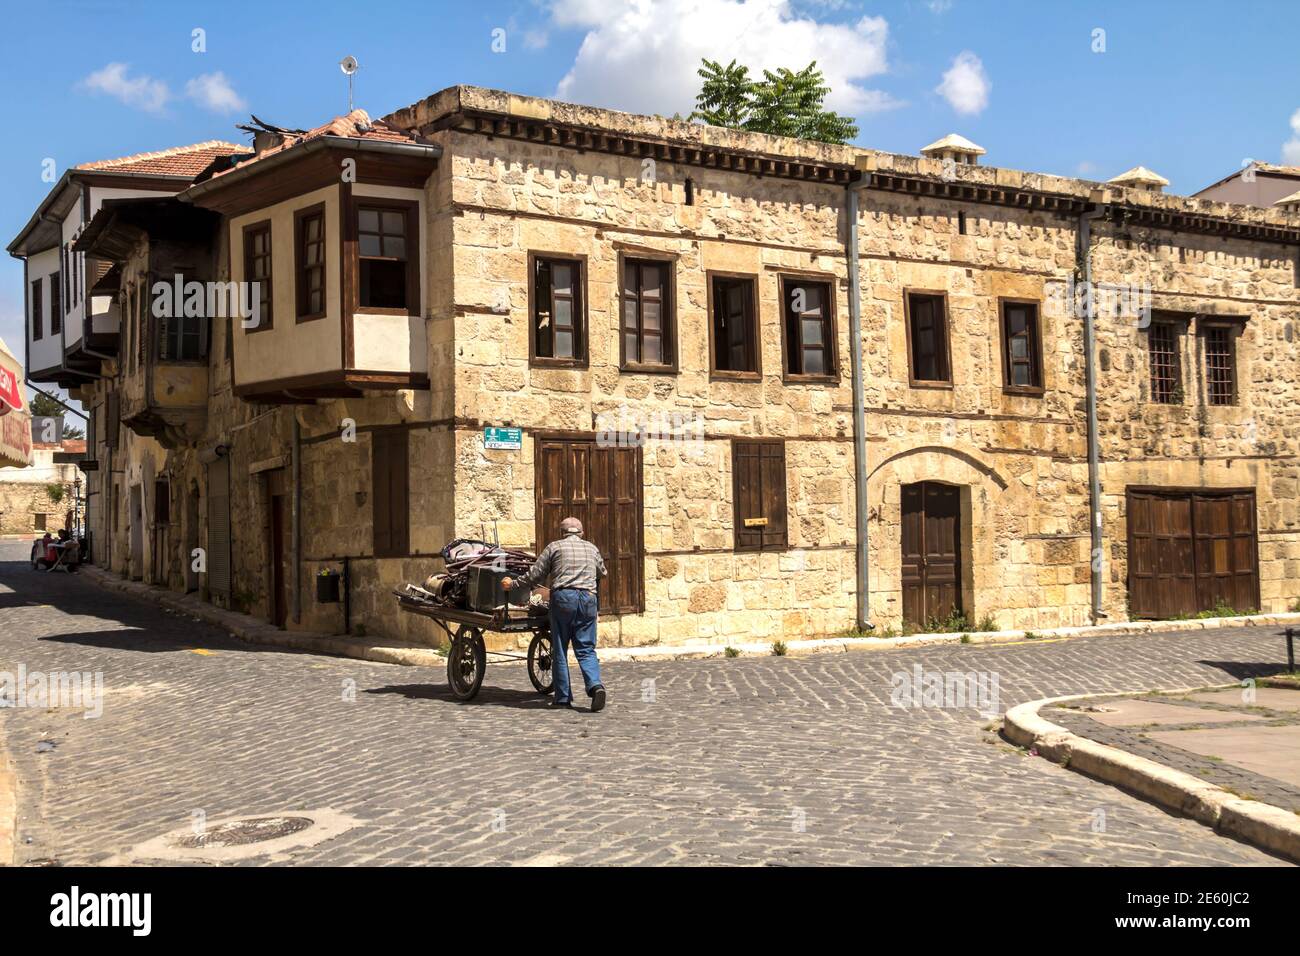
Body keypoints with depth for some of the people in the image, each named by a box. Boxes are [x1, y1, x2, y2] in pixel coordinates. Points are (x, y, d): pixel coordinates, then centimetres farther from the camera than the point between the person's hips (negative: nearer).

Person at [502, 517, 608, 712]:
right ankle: (595, 685, -17)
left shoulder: (554, 547, 9)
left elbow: (535, 575, 7)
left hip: (563, 597, -2)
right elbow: (603, 573, 33)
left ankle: (563, 697, 9)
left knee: (560, 650, 7)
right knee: (586, 649, 6)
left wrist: (513, 583, 21)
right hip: (588, 599, 2)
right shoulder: (592, 548, 18)